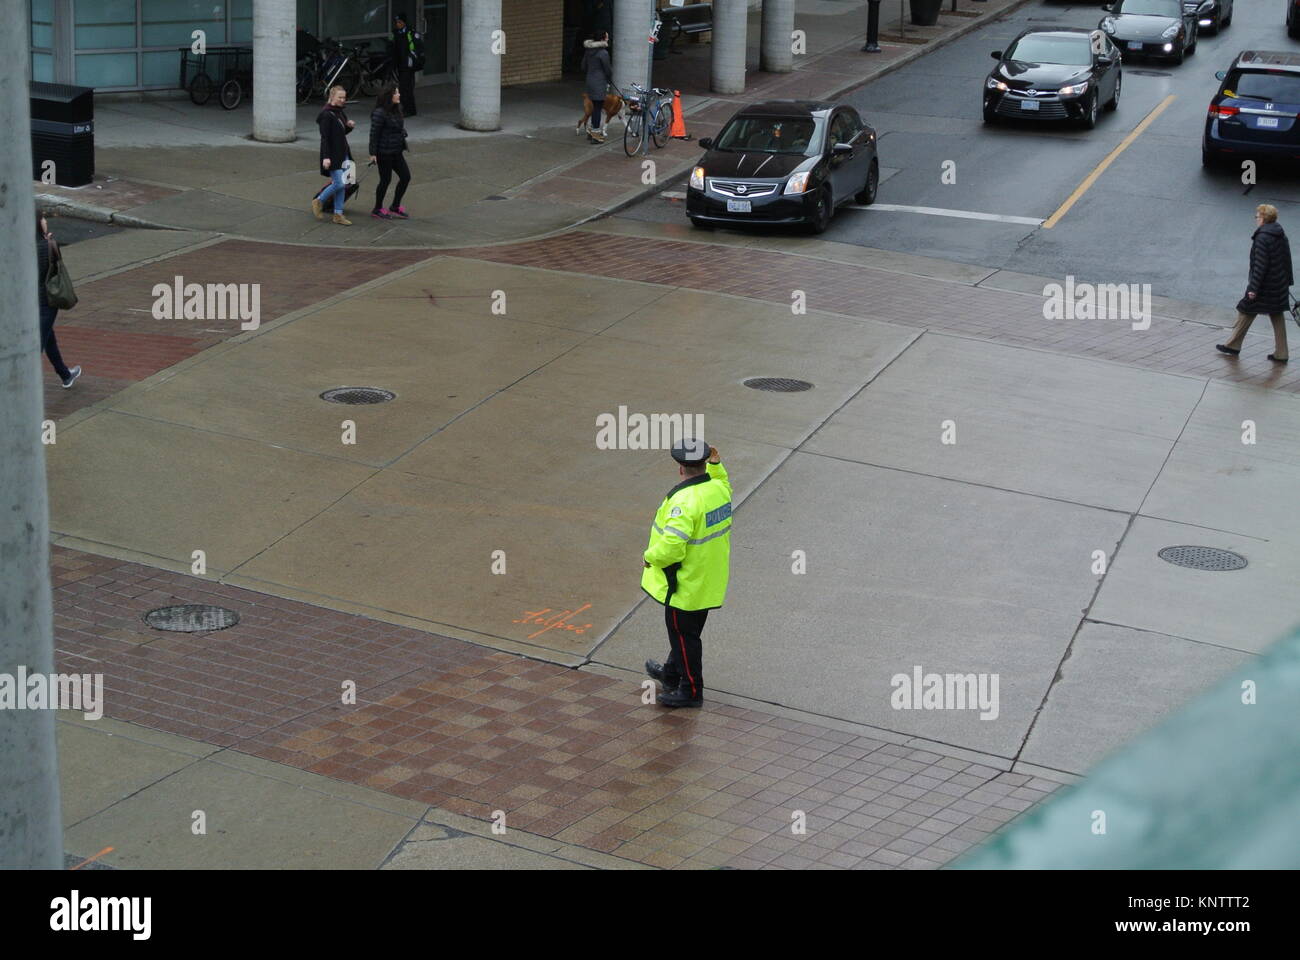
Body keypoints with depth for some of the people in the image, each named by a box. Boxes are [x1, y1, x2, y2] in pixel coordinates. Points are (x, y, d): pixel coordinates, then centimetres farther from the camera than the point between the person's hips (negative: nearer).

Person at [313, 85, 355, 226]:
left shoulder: (340, 113, 11)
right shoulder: (327, 115, -14)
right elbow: (325, 137, -18)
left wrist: (349, 126, 1)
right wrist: (326, 157, -23)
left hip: (343, 153, 9)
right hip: (333, 155, -9)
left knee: (342, 185, 7)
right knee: (339, 184, -10)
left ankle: (338, 214, 12)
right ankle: (318, 202, 11)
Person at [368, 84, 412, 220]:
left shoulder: (397, 110, 8)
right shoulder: (380, 113, -18)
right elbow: (374, 134, -17)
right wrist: (373, 153, -17)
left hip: (396, 151, 8)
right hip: (384, 152, -8)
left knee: (405, 176, 7)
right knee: (385, 180, 1)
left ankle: (395, 207, 20)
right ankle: (377, 210, 18)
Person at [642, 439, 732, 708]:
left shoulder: (684, 501, -30)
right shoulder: (720, 487, -5)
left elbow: (672, 546, -33)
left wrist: (650, 557, -16)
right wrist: (716, 465, 18)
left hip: (686, 585, -9)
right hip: (709, 582, 9)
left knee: (683, 635, 8)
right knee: (685, 631, 25)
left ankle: (691, 690, 19)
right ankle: (672, 674, 44)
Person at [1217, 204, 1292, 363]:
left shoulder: (1262, 238, -19)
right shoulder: (1281, 235, 7)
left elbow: (1260, 265, -22)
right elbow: (1287, 259, 14)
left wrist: (1253, 288, -20)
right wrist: (1288, 280, 22)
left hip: (1264, 285, -8)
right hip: (1280, 285, 8)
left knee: (1246, 312, 8)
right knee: (1278, 317, 11)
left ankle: (1233, 345, 18)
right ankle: (1281, 354, 12)